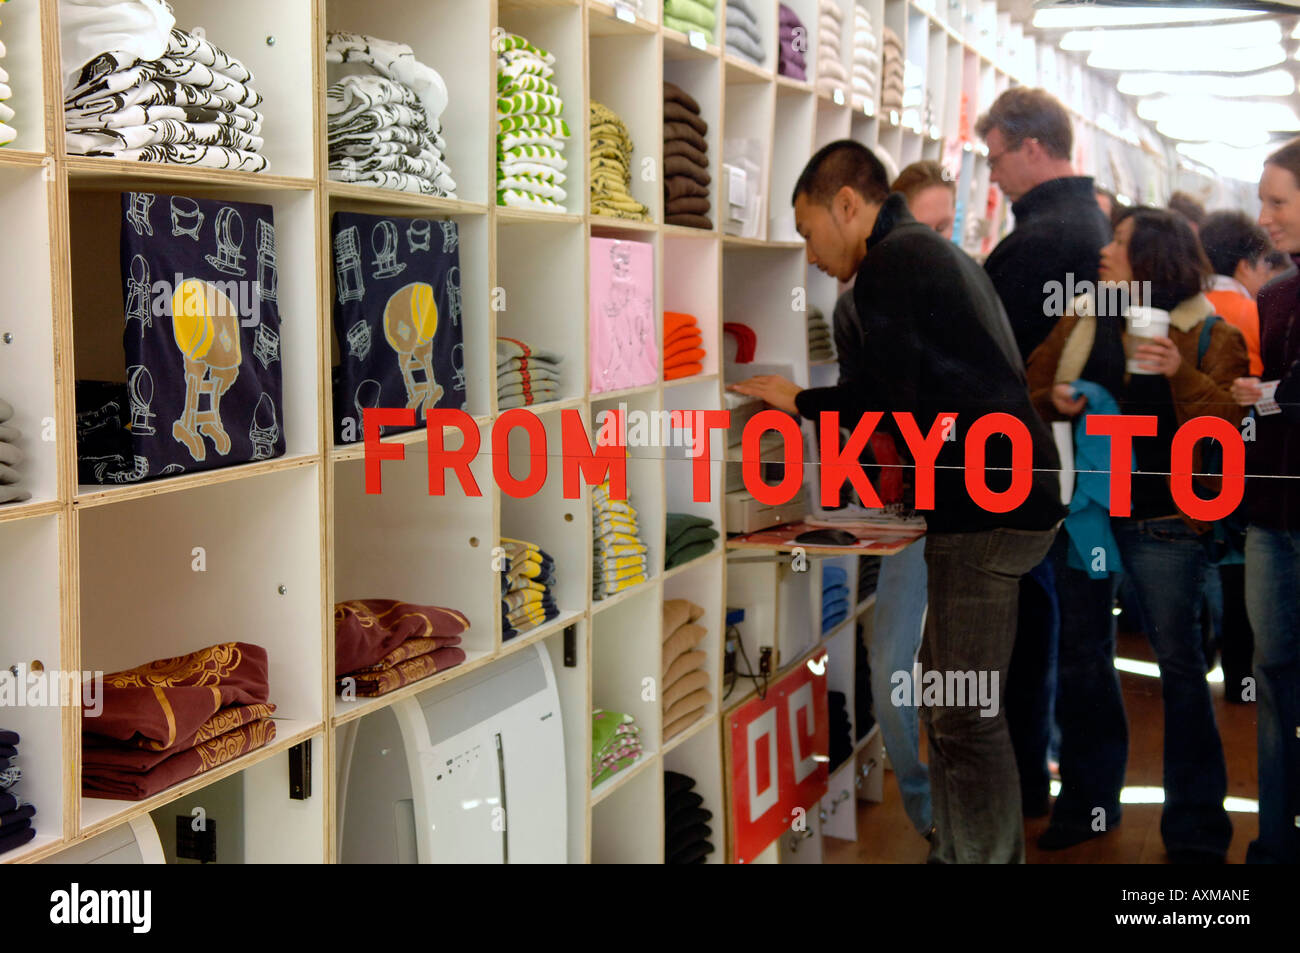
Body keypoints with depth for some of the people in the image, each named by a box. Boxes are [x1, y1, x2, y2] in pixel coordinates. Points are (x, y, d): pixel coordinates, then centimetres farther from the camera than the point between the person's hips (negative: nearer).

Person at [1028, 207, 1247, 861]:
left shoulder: (1208, 334, -3)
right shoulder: (1081, 322, 9)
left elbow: (1226, 421, -11)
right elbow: (1034, 385, 16)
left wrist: (1183, 375, -27)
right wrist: (1055, 401, -5)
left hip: (1161, 521, -4)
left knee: (1179, 662, 0)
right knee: (1082, 654, 13)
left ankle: (1196, 830, 12)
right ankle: (1087, 802, 29)